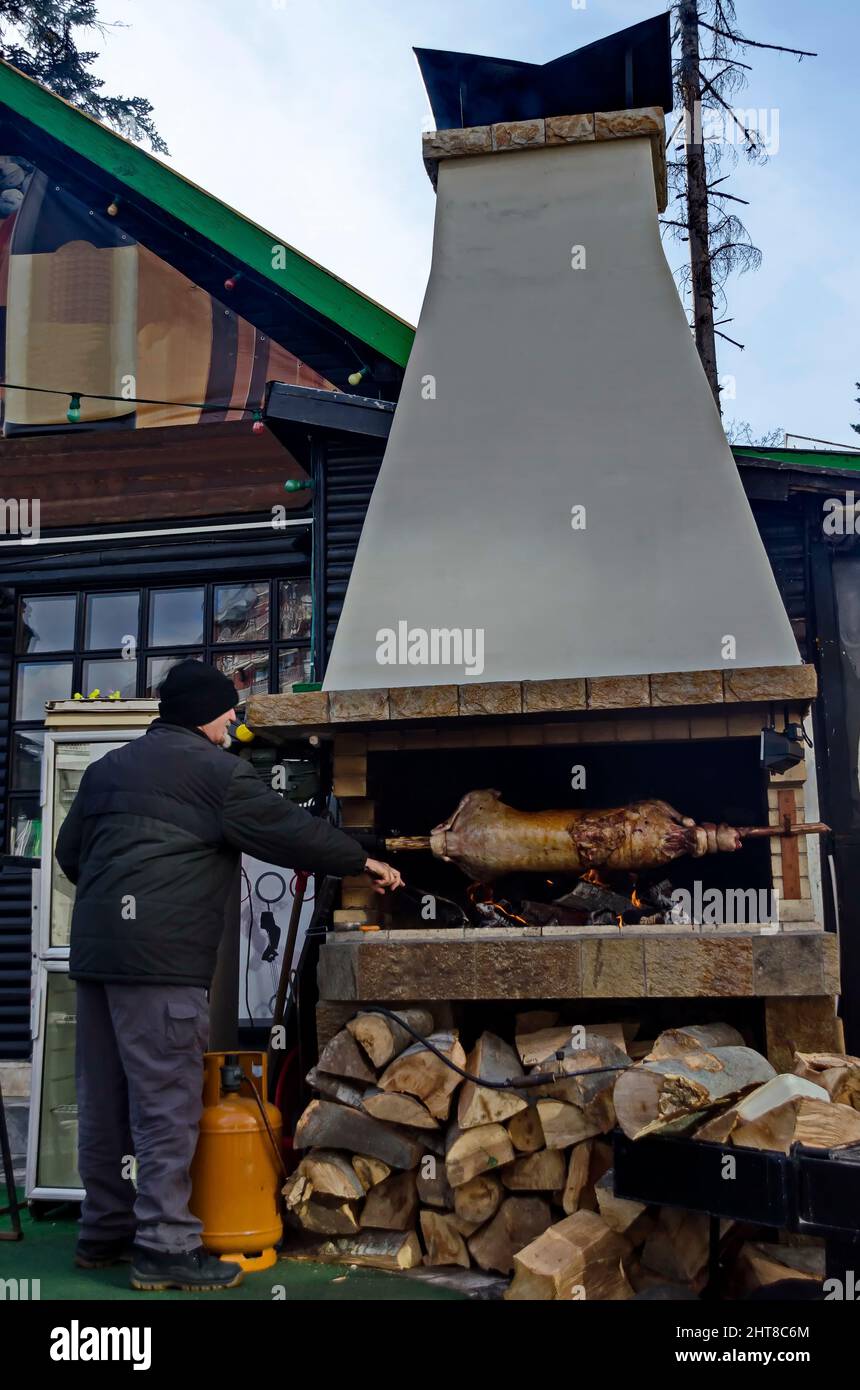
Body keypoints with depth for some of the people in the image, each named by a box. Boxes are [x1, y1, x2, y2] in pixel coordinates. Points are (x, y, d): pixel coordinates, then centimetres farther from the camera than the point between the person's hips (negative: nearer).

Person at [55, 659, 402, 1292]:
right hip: (161, 955, -8)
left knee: (105, 1101, 13)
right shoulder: (216, 770, -4)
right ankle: (165, 1246, -3)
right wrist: (362, 861, 9)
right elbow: (290, 830, -3)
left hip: (95, 949, 8)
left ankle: (105, 1230, 22)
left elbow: (70, 851, 22)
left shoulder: (107, 767, 19)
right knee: (168, 1102, -5)